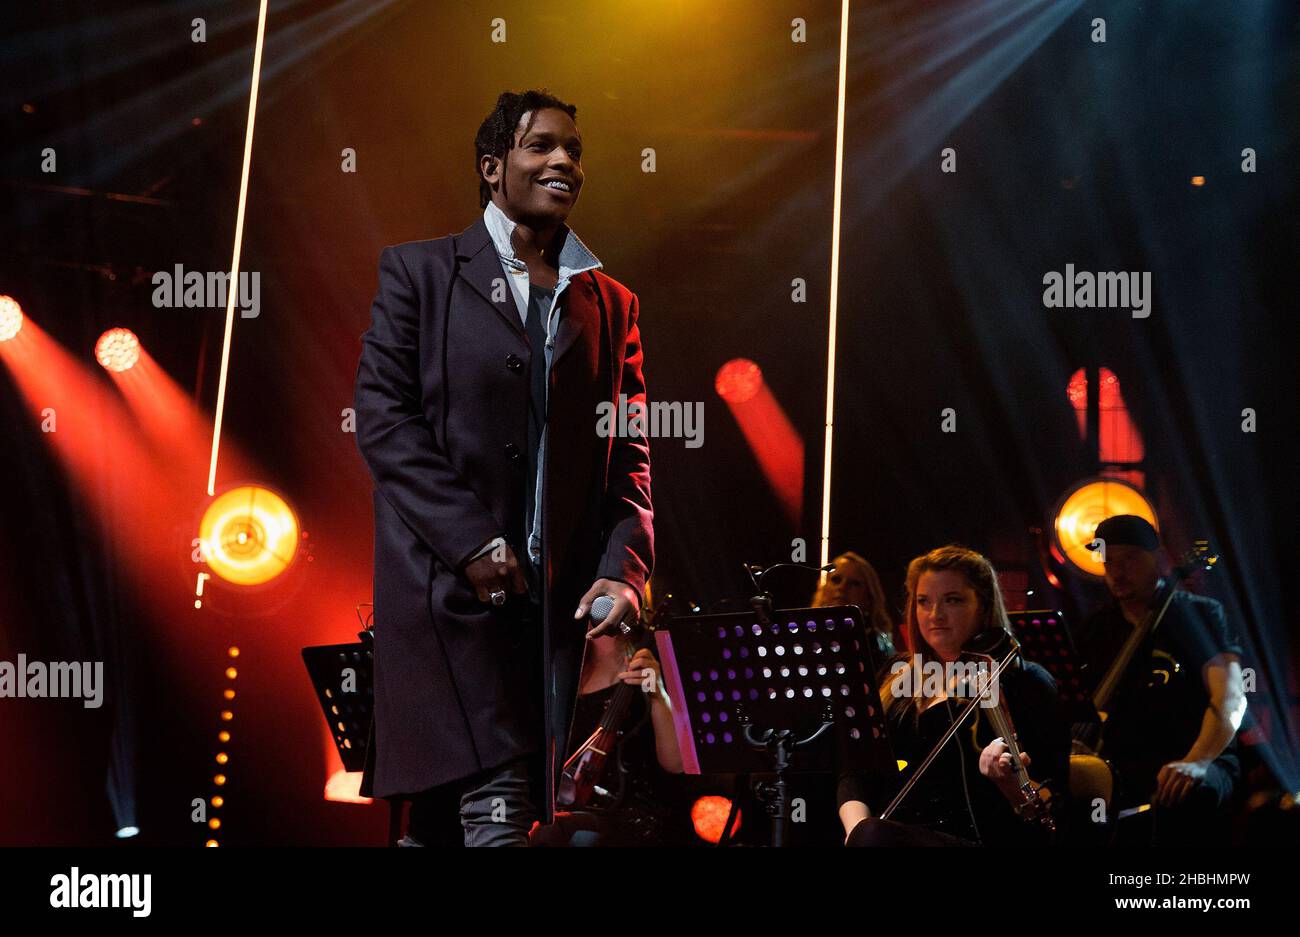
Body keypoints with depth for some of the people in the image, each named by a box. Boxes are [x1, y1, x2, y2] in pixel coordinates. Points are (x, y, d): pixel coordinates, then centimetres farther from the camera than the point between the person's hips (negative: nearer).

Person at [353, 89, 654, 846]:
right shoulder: (418, 272, 6)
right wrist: (470, 541, -13)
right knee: (495, 805, -15)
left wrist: (623, 571, -3)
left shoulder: (612, 305, 17)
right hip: (443, 579, -4)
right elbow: (382, 418, -3)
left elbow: (631, 460, 13)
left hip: (556, 597, 4)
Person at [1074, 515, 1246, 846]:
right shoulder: (1096, 630, 17)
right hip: (1120, 770, 3)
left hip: (1198, 765, -3)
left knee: (1189, 795, -41)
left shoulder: (1201, 615, 4)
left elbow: (1230, 700, -11)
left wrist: (1195, 762, -28)